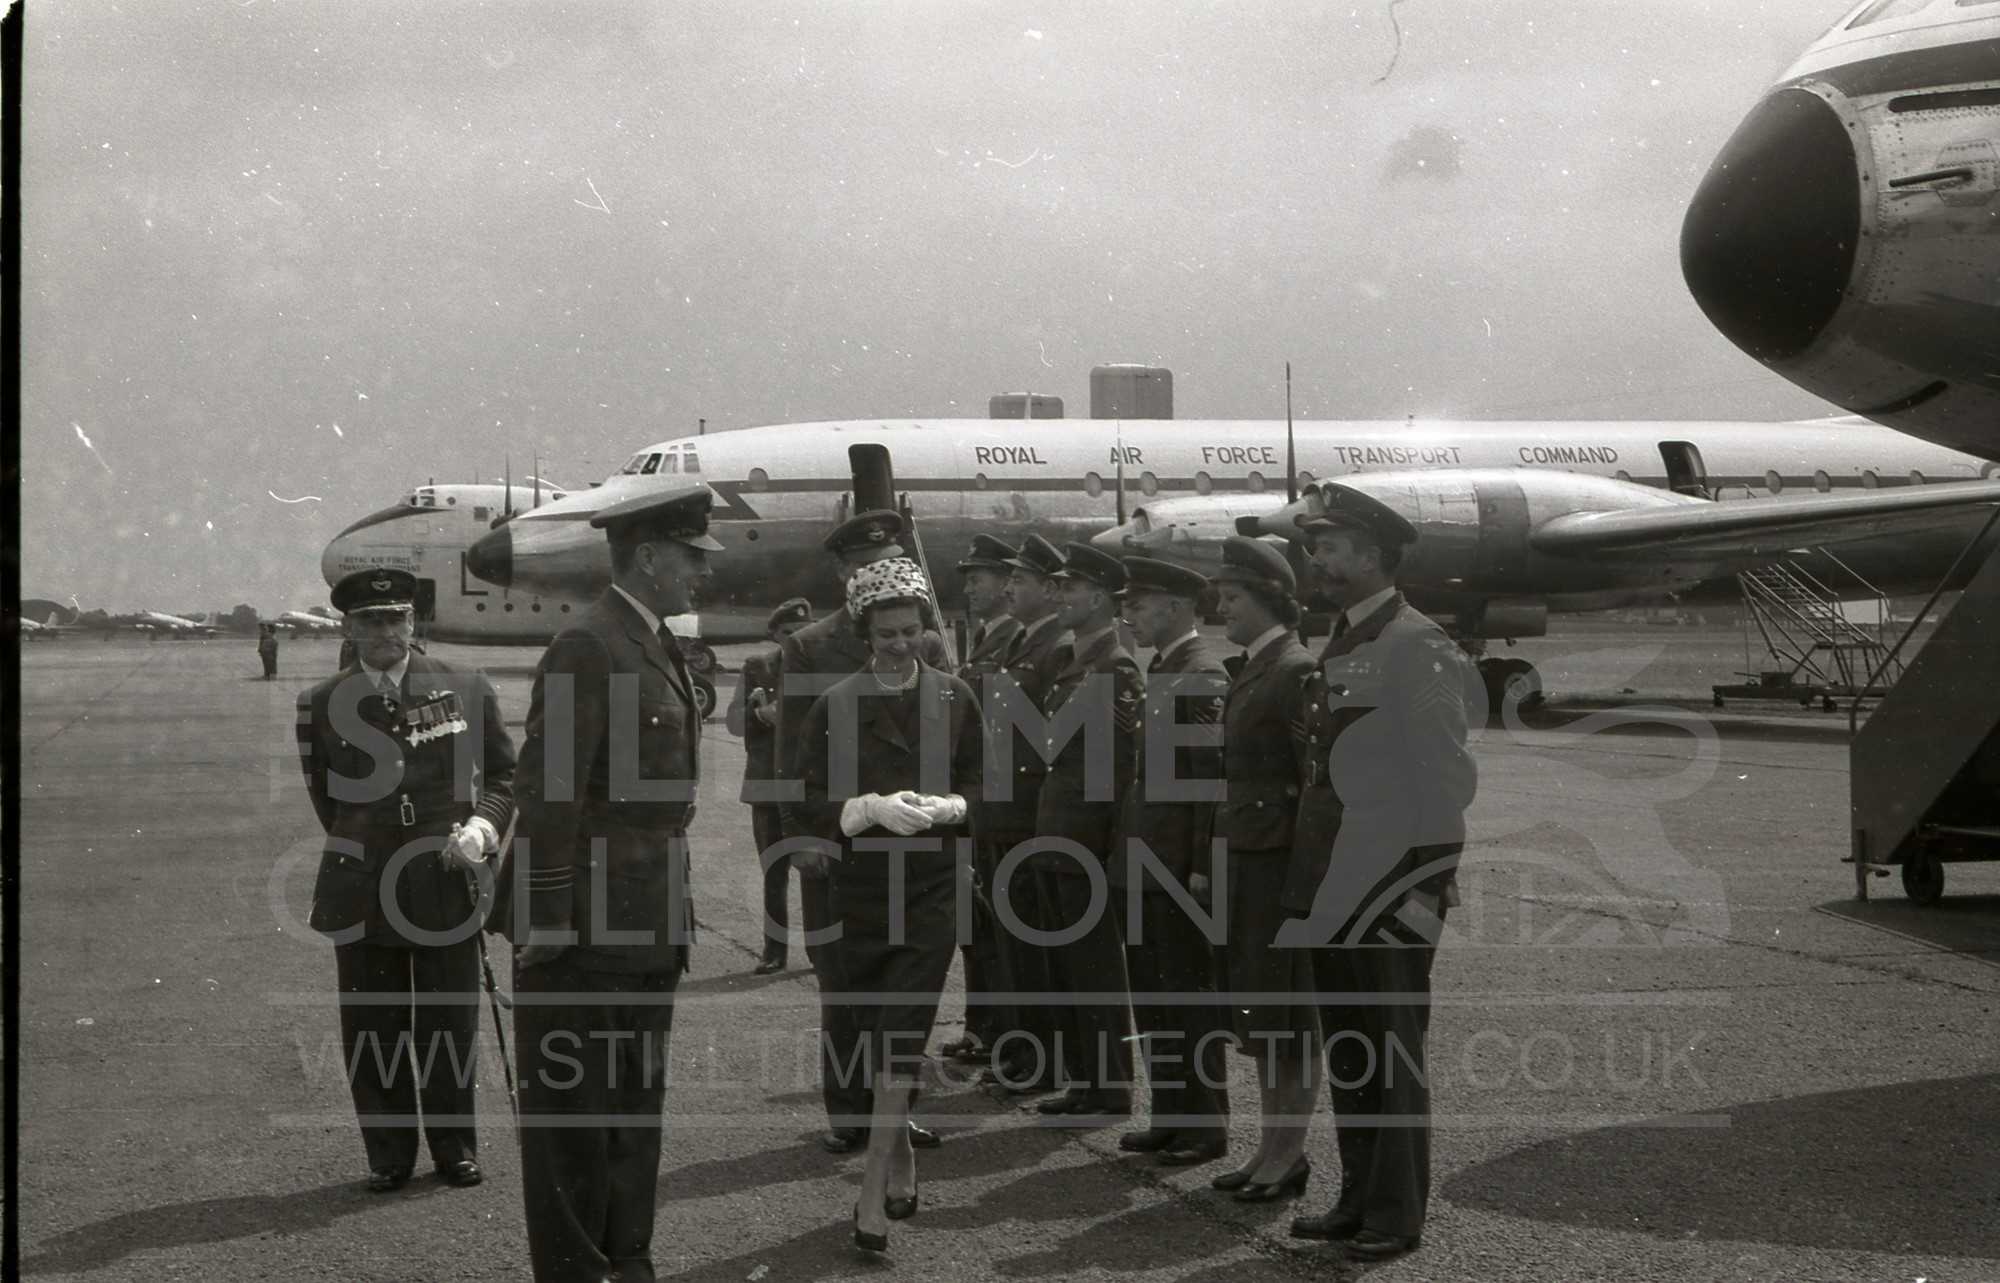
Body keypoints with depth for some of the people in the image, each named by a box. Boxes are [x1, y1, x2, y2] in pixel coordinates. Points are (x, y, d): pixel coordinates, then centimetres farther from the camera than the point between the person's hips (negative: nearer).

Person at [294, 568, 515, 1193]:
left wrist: (482, 824, -7)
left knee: (449, 1024, 8)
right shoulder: (321, 705, 2)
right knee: (372, 1027, 6)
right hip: (362, 891, 0)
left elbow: (504, 772, 9)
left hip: (446, 884, 0)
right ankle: (388, 1154, 19)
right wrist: (361, 851, 11)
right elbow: (324, 796, 13)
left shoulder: (465, 691, 1)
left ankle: (455, 1148, 22)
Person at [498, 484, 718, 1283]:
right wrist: (545, 918, -21)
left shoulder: (660, 646, 14)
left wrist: (674, 905, 17)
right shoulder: (587, 648, -16)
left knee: (638, 1102, 16)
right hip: (585, 928, -9)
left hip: (650, 926, 9)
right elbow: (549, 793, -20)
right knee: (572, 1106, 2)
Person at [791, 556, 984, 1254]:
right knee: (872, 1034, 10)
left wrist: (947, 807, -12)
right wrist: (871, 808, -18)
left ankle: (874, 1195, -9)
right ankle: (901, 1157, 32)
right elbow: (810, 802, -2)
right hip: (860, 890, 1)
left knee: (902, 1037, -9)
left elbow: (980, 787, 9)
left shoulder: (955, 699, 3)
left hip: (932, 889, -1)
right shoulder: (834, 705, 0)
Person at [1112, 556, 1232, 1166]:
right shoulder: (1160, 671, 15)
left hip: (1179, 868, -9)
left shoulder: (1203, 674, -14)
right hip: (1145, 865, 9)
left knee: (1190, 1000, 0)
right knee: (1152, 997, 14)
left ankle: (1205, 1127, 9)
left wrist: (1201, 865, -20)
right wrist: (1129, 856, 14)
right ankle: (1168, 1117, 23)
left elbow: (1212, 774, -18)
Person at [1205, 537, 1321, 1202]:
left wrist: (1304, 867, -20)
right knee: (1257, 1013, 14)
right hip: (1245, 859, 10)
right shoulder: (1250, 671, 14)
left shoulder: (1296, 670, -14)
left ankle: (1289, 1153, 8)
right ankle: (1273, 1146, 23)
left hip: (1279, 862, -9)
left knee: (1286, 1014, -1)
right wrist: (1216, 858, 15)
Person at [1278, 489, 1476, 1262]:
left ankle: (1396, 1214, 8)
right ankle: (1359, 1200, 23)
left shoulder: (1416, 646, -12)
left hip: (1390, 890, -8)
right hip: (1333, 890, 8)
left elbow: (1447, 777, -15)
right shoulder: (1338, 647, 13)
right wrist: (1309, 881, 13)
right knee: (1346, 1048, 14)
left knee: (1392, 1052, -1)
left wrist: (1429, 887, -16)